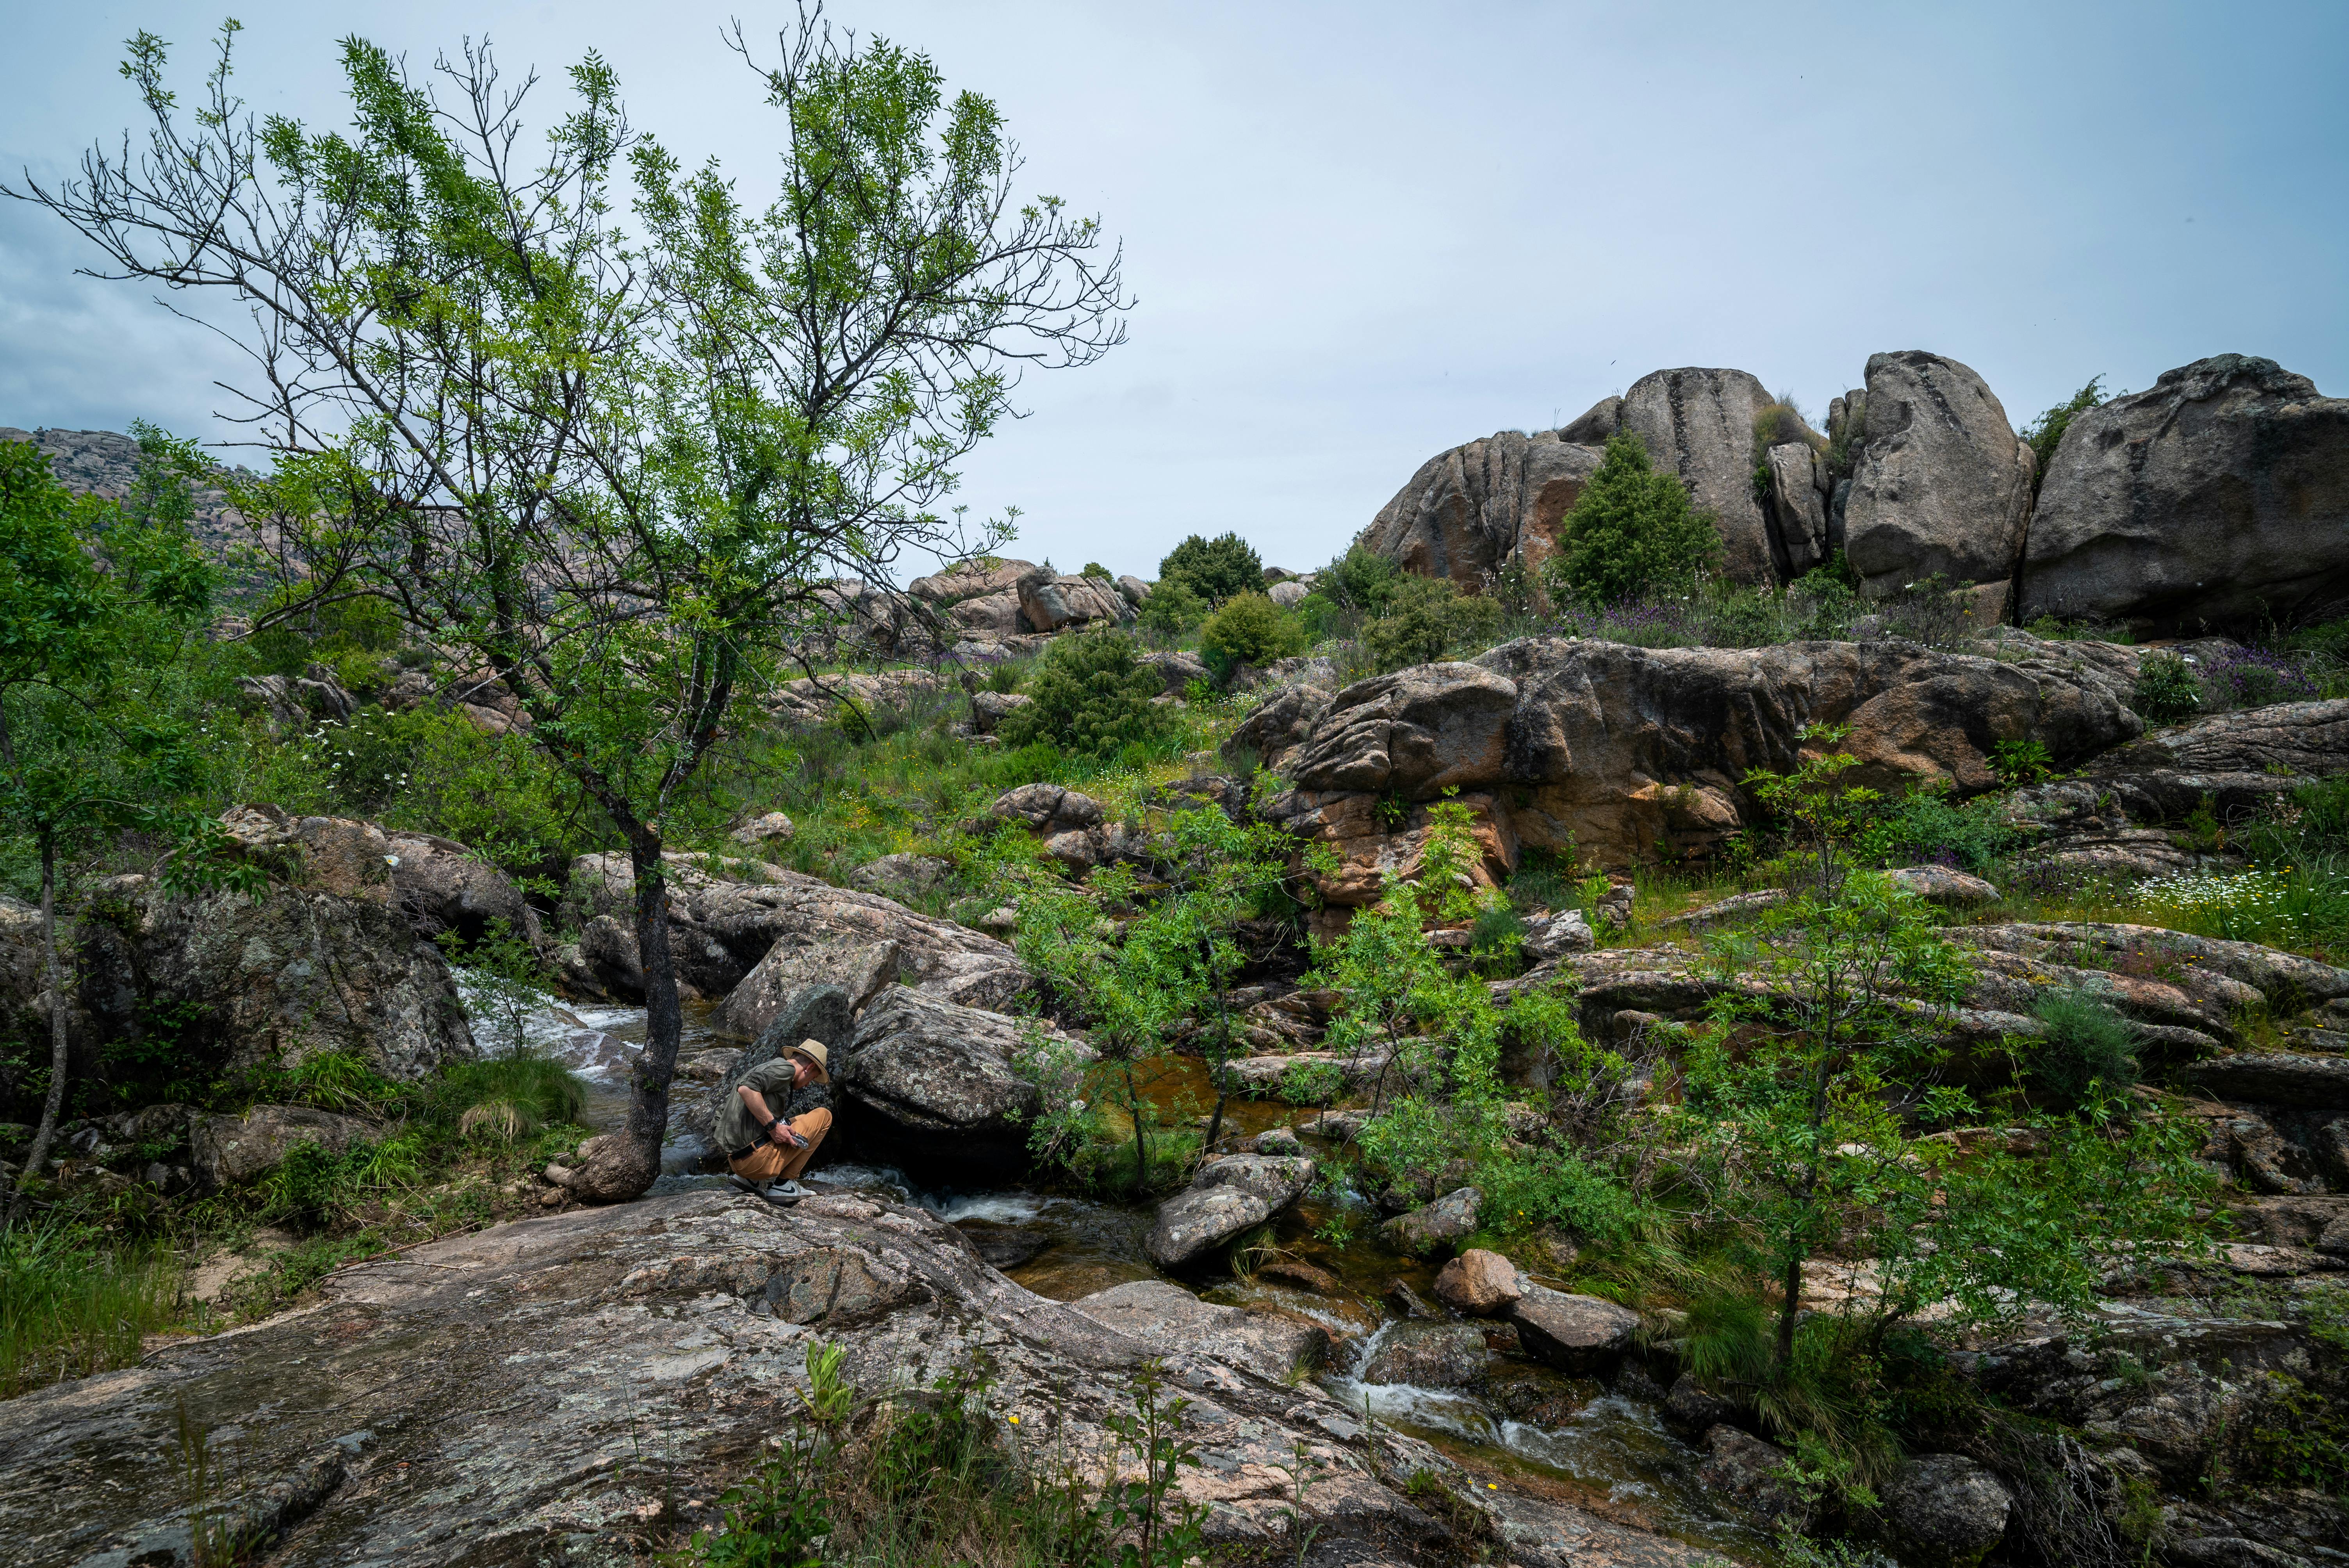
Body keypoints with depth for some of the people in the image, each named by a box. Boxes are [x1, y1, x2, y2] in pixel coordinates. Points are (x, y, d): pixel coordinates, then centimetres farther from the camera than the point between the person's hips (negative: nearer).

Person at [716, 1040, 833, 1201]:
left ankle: (751, 1179, 14)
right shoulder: (785, 1068, -6)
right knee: (823, 1115, 3)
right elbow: (746, 1089, -25)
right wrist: (773, 1125, -19)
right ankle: (783, 1182, 0)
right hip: (757, 1157, -9)